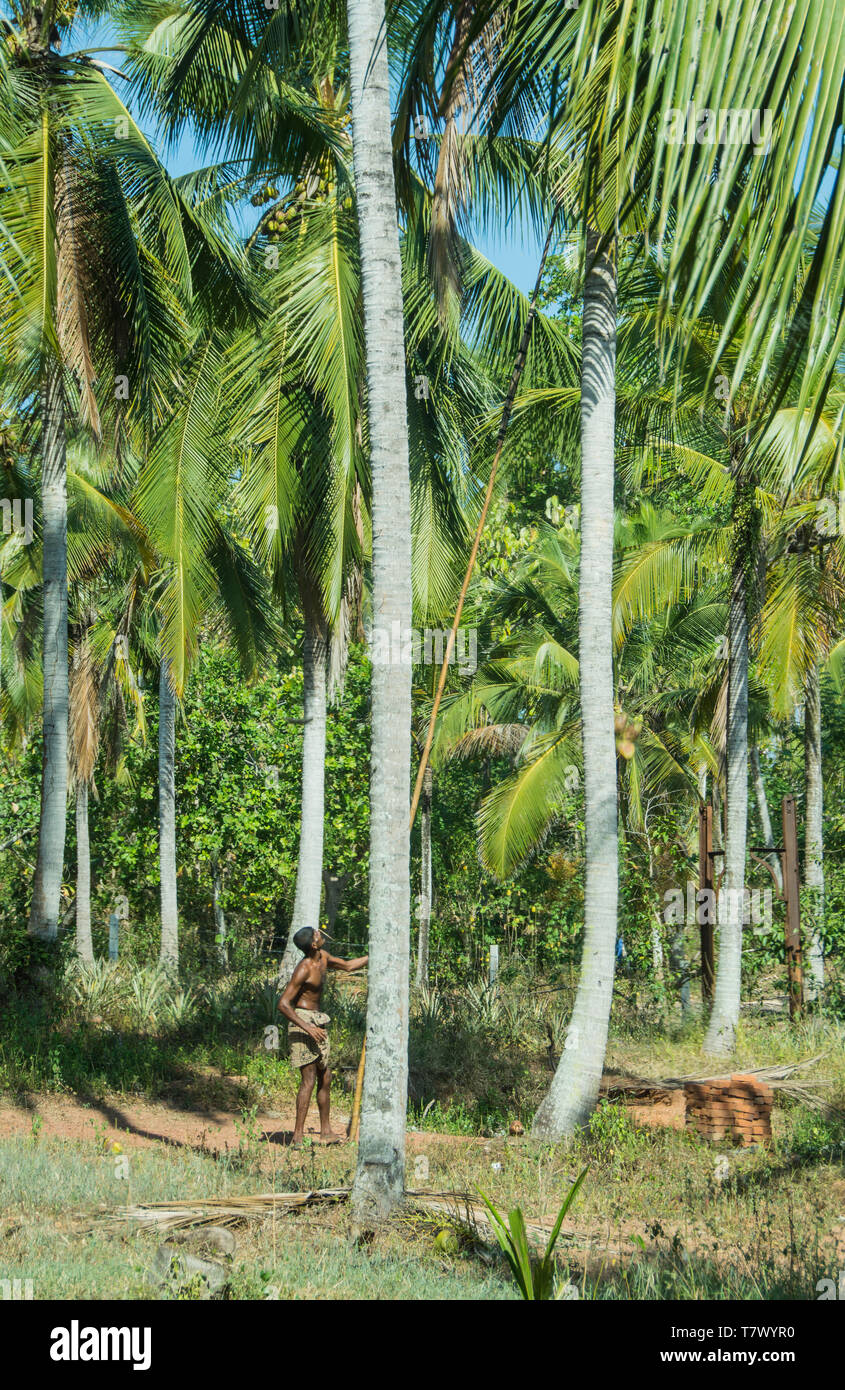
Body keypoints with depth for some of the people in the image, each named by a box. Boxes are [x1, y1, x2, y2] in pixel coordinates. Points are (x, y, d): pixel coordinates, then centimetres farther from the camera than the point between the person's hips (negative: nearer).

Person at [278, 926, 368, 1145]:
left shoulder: (323, 957, 7)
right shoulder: (304, 969, -19)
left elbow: (348, 966, 26)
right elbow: (283, 1003, -22)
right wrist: (307, 1027, -27)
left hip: (316, 1023, 9)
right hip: (302, 1021, -9)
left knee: (325, 1078, 11)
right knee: (308, 1080, -11)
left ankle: (326, 1132, 19)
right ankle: (298, 1135, -10)